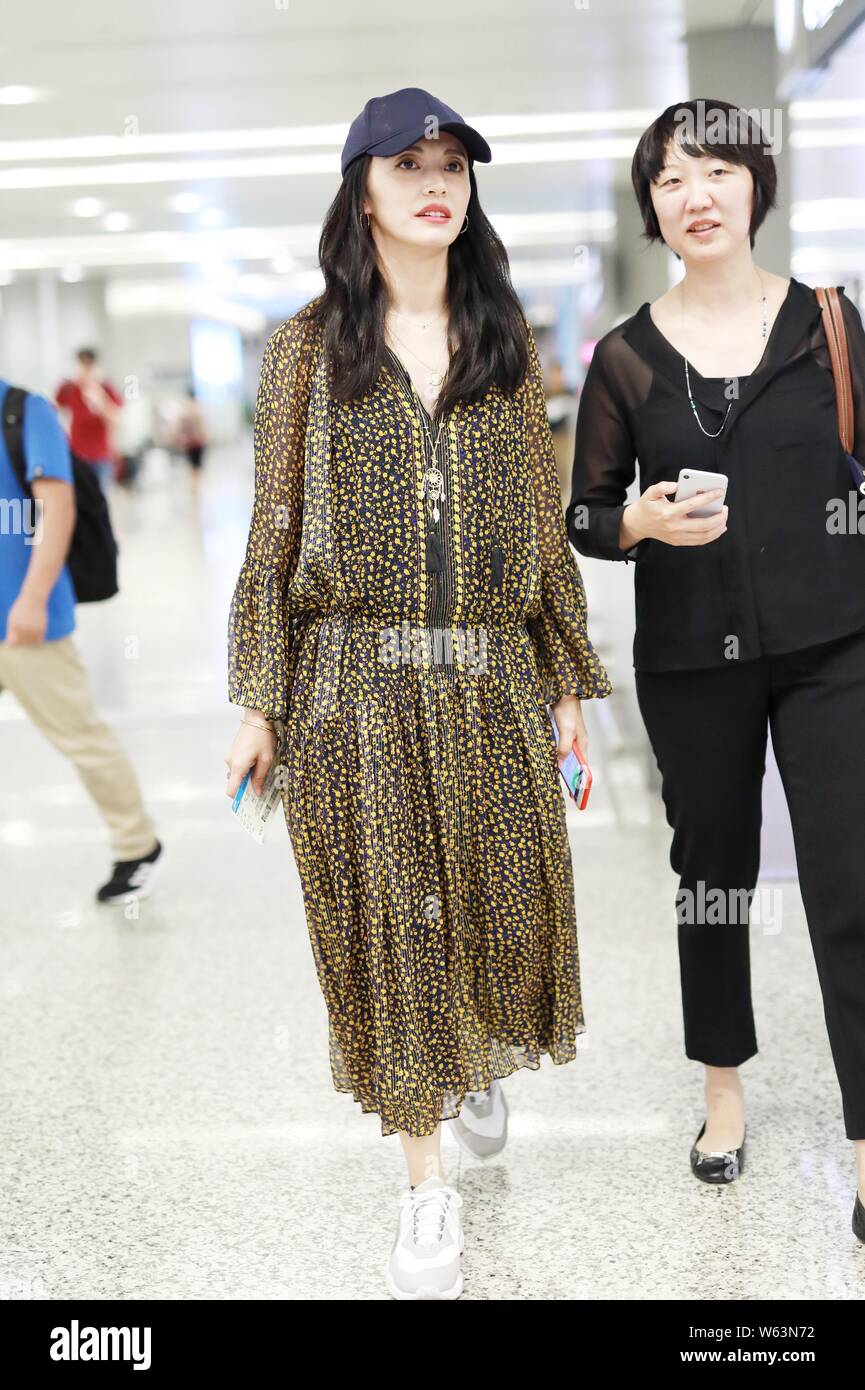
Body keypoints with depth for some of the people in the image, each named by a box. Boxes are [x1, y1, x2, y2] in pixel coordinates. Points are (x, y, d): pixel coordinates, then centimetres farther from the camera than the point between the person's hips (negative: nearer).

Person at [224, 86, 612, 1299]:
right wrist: (256, 703, -3)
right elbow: (275, 531, 3)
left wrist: (571, 685, 7)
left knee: (503, 903, 8)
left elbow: (545, 523, 10)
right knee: (387, 922, 3)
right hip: (356, 684, -2)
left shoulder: (506, 341, 10)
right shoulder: (308, 346, 4)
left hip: (491, 681, 2)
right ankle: (427, 1185, 19)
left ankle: (481, 1065, 43)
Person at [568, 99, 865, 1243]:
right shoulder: (625, 357, 2)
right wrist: (643, 522, -15)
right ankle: (725, 1092, 34)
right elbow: (587, 516, 6)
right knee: (712, 873, 14)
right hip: (692, 661, 1)